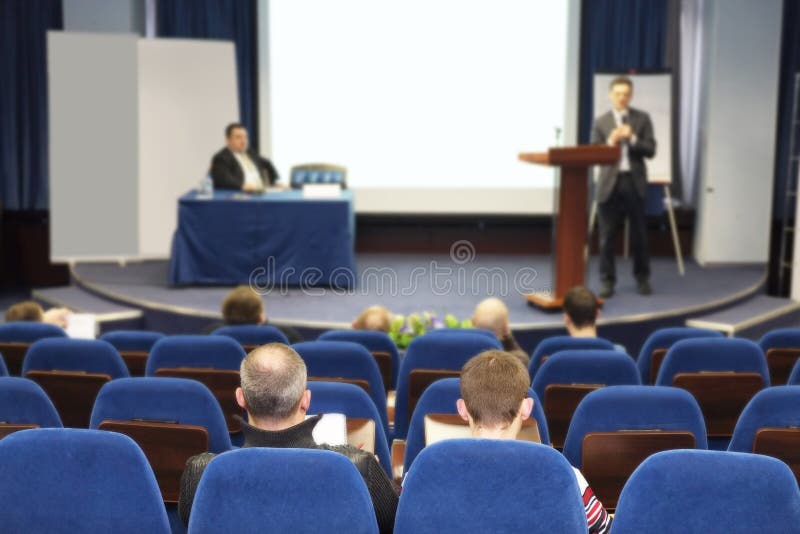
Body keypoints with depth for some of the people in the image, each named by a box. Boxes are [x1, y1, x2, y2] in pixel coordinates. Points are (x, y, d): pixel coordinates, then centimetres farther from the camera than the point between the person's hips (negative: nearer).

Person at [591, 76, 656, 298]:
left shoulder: (642, 118, 7)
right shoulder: (601, 122, 6)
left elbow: (651, 150, 0)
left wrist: (632, 138, -14)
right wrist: (609, 143, -15)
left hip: (635, 182, 0)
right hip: (610, 183, 0)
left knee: (639, 235, 7)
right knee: (607, 236, 1)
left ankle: (642, 279, 20)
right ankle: (607, 281, 9)